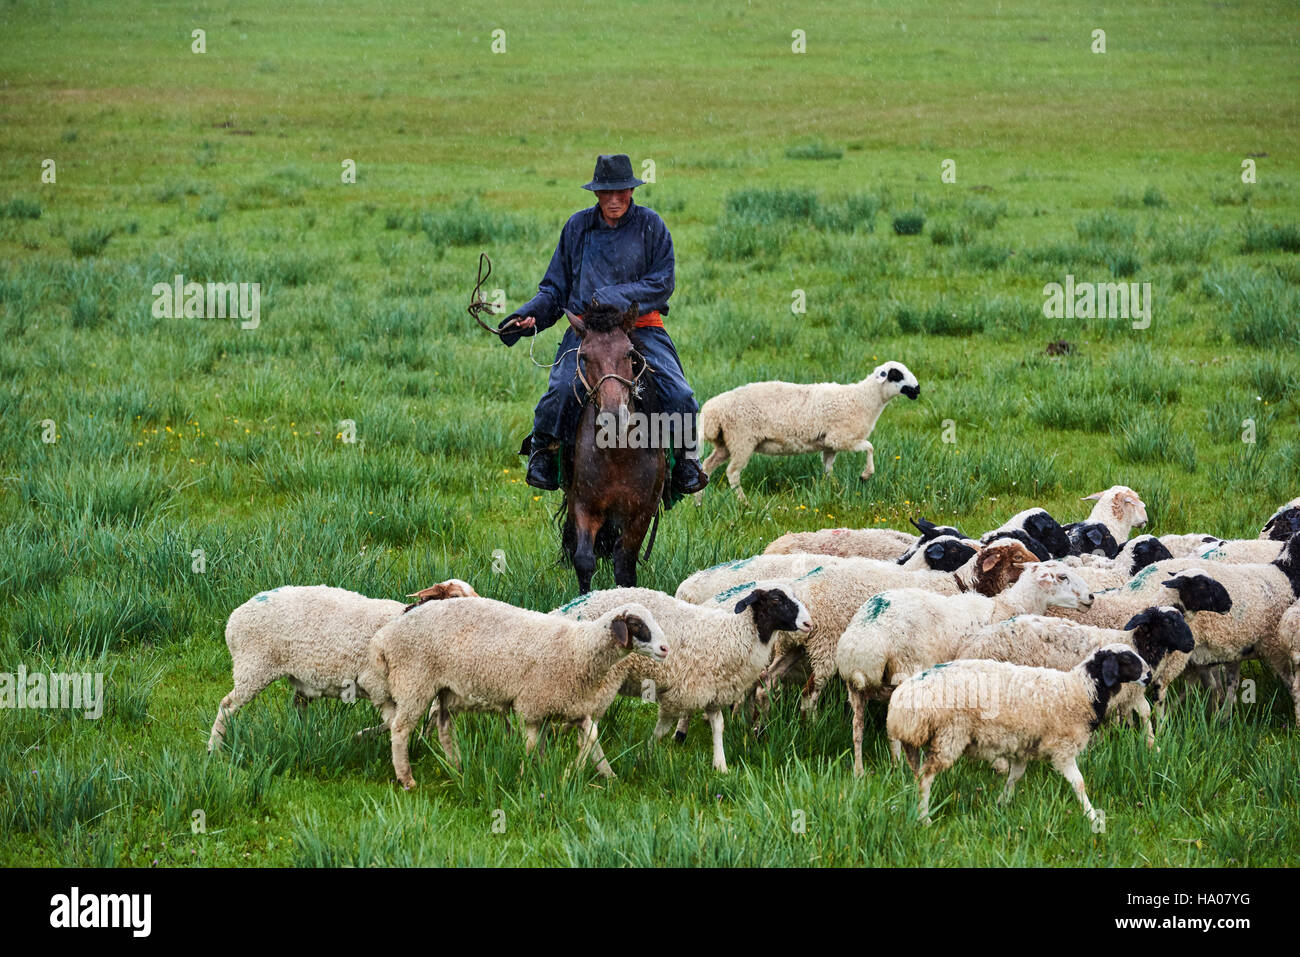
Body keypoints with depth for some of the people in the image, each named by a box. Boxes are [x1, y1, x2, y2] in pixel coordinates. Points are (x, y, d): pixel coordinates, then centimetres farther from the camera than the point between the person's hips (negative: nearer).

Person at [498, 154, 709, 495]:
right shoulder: (577, 227, 9)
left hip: (642, 328, -1)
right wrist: (527, 315, -3)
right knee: (562, 388, -27)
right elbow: (555, 288, 14)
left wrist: (615, 298, -17)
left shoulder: (650, 225, 2)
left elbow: (661, 284, -4)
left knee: (678, 395, -21)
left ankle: (686, 457, 5)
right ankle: (543, 452, -3)